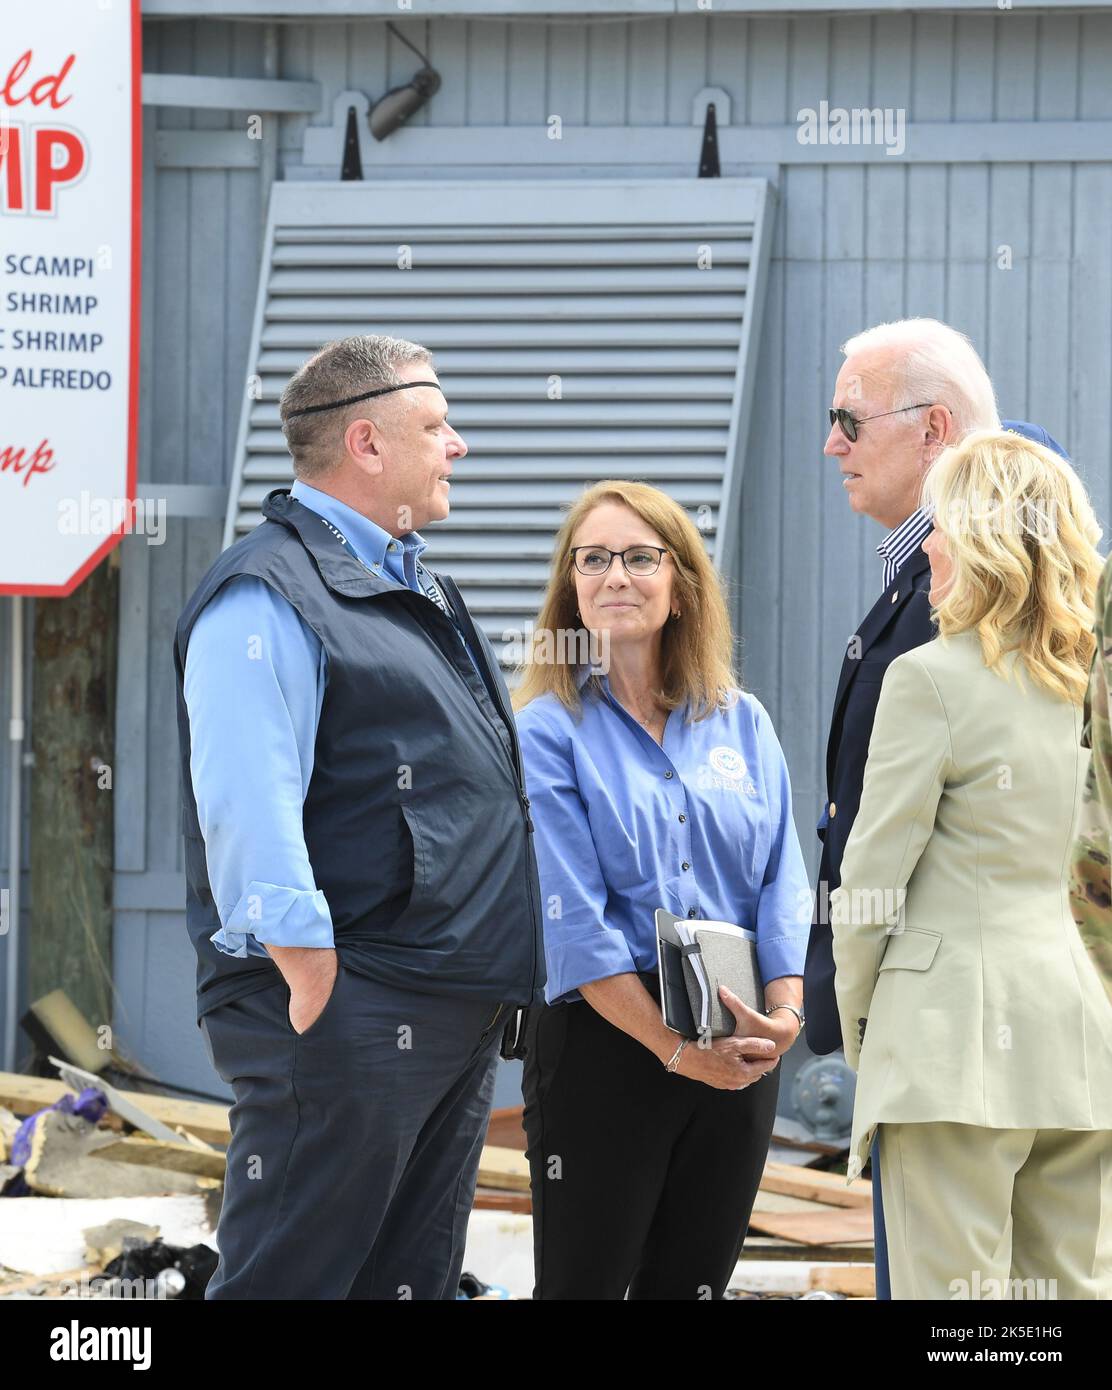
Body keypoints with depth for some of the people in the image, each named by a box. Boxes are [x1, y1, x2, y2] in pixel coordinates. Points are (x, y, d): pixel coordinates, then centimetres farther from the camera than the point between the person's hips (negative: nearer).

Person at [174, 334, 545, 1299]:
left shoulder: (422, 595, 22)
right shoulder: (269, 597, -10)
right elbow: (248, 812, -20)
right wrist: (311, 980, -25)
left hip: (454, 1019, 10)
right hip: (348, 1013, -10)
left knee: (415, 1281, 11)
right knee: (286, 1284, -9)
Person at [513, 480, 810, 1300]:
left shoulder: (742, 724, 11)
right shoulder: (547, 730, -3)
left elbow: (782, 879, 6)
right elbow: (569, 915, -11)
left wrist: (785, 1009, -13)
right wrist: (673, 1046, -17)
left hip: (741, 1053, 4)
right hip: (604, 1041, -4)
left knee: (694, 1283, 9)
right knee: (585, 1280, -2)